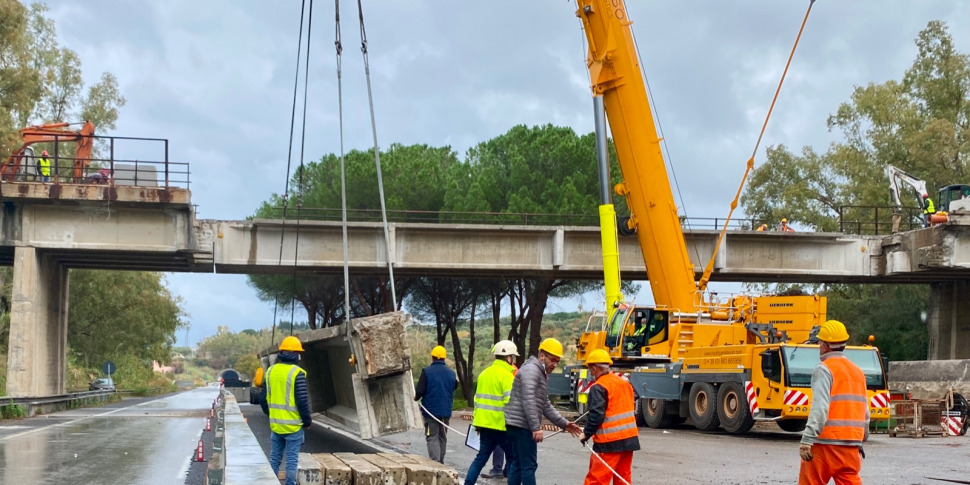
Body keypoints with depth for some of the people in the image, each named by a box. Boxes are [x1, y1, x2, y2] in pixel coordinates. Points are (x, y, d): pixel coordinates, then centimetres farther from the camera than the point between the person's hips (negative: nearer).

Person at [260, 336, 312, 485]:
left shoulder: (270, 371, 5)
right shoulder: (297, 373, -14)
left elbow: (264, 398, 10)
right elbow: (302, 400, -14)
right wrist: (307, 420, -2)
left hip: (275, 424, 5)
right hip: (293, 425, -5)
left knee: (274, 458, 14)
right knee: (292, 459, 2)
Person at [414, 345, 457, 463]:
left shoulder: (427, 371, -10)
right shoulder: (451, 373, 3)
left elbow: (419, 391, -12)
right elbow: (455, 387, 18)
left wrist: (416, 397, 8)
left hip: (430, 410, -4)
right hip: (446, 411, 4)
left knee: (432, 437, -3)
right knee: (442, 438, 15)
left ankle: (435, 462, -17)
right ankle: (440, 462, 21)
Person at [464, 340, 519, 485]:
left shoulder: (484, 373, 12)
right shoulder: (507, 375, -12)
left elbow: (477, 398, 16)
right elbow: (509, 402, -20)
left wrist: (477, 421, 21)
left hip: (484, 423, 7)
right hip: (500, 424, -7)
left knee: (482, 456, 12)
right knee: (512, 457, 5)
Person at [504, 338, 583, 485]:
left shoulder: (540, 374, 22)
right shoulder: (531, 369, -12)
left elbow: (546, 405, 26)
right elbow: (528, 401, -22)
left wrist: (564, 424, 19)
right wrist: (536, 428, -25)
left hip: (516, 425, 10)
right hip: (522, 425, -10)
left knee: (517, 464, 12)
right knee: (529, 465, -9)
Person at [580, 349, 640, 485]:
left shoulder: (598, 387, -11)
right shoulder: (624, 383, 13)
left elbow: (596, 415, -18)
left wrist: (586, 433, -6)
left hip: (609, 442, -8)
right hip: (629, 438, 8)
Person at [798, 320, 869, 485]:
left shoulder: (825, 368, -7)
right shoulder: (857, 371, 17)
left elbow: (819, 408, -19)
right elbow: (865, 412, 19)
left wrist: (807, 440, -23)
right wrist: (861, 441, 27)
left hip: (826, 442, -7)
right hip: (851, 444, 7)